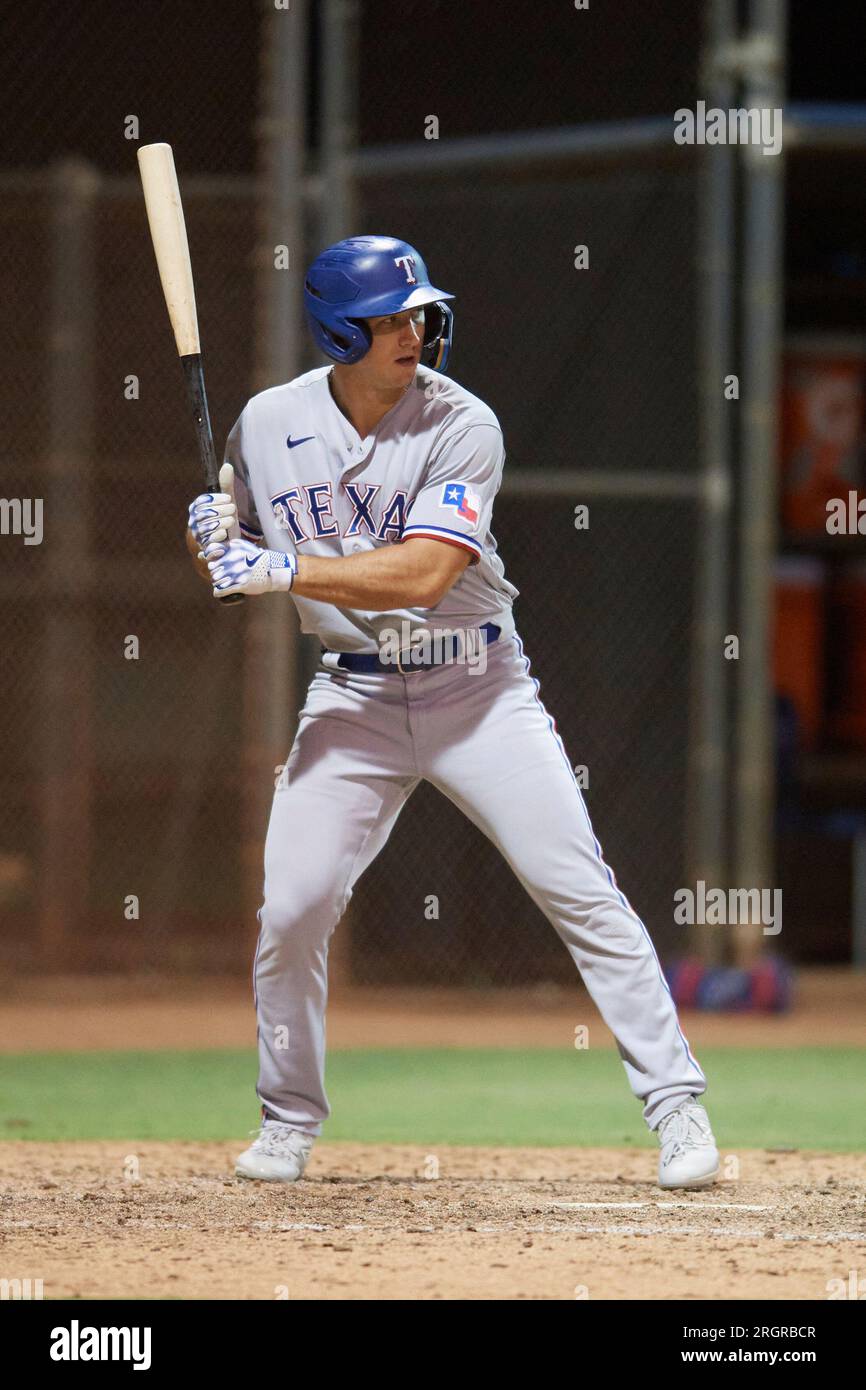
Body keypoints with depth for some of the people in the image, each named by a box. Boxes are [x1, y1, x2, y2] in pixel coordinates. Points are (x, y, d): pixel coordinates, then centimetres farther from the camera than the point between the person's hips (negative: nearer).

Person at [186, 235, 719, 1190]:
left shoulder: (463, 427, -14)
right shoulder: (268, 424, -2)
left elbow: (422, 573, -24)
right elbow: (236, 564, 11)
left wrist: (281, 571, -27)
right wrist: (214, 537, -13)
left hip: (477, 689, -2)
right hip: (353, 696, 2)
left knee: (581, 894, -8)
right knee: (291, 910, -5)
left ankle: (675, 1103, -2)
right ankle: (288, 1121, 16)